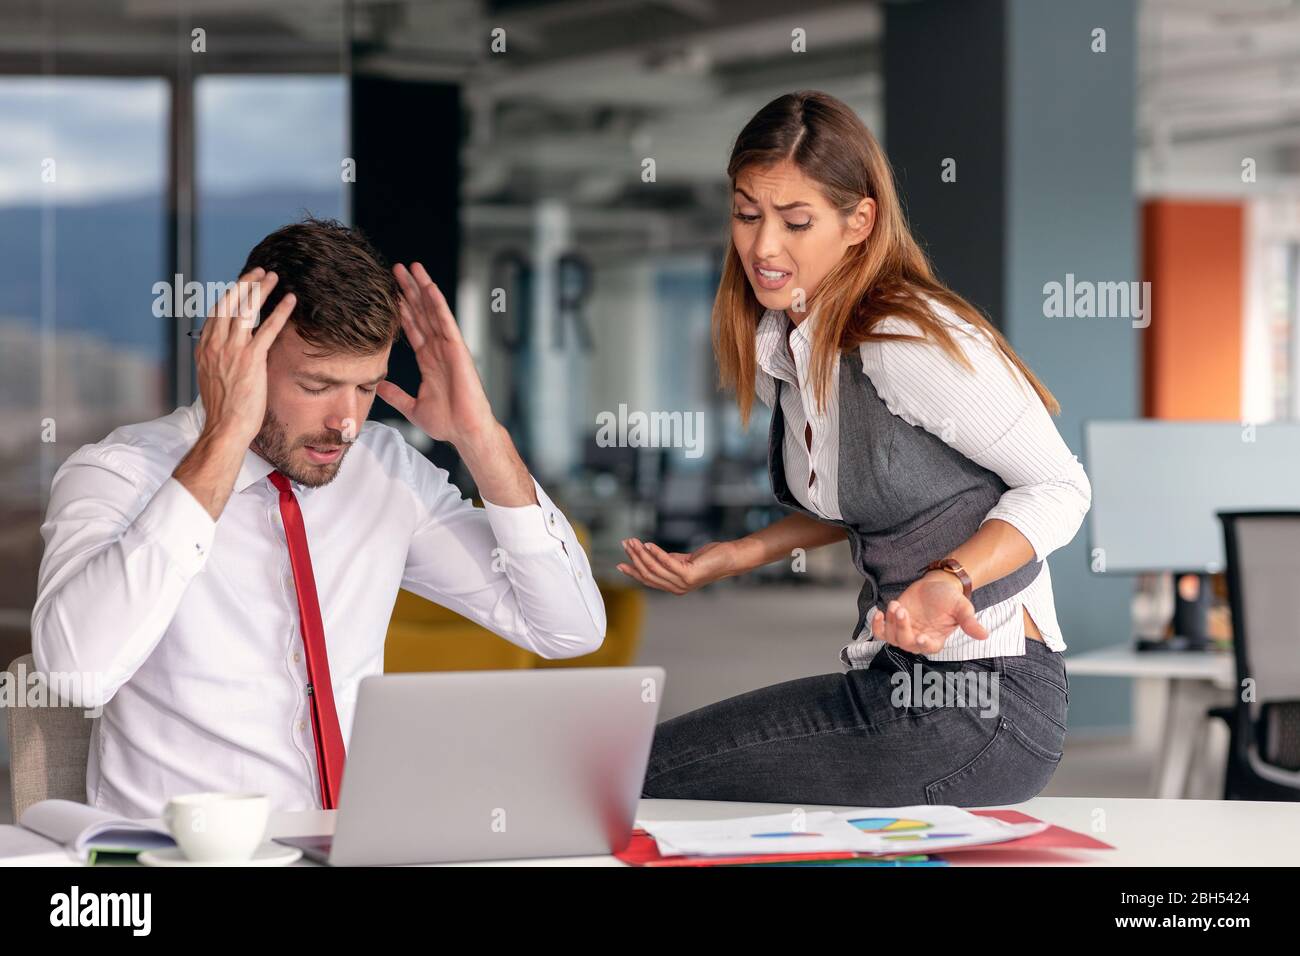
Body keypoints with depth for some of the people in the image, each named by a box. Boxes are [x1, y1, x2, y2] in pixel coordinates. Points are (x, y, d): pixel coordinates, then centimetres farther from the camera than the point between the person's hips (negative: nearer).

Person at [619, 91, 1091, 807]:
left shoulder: (911, 339, -18)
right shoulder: (774, 351, 7)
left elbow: (1059, 487, -11)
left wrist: (951, 582, -26)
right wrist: (728, 559, 9)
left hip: (982, 702, -8)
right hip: (891, 681, 8)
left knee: (641, 777, -11)